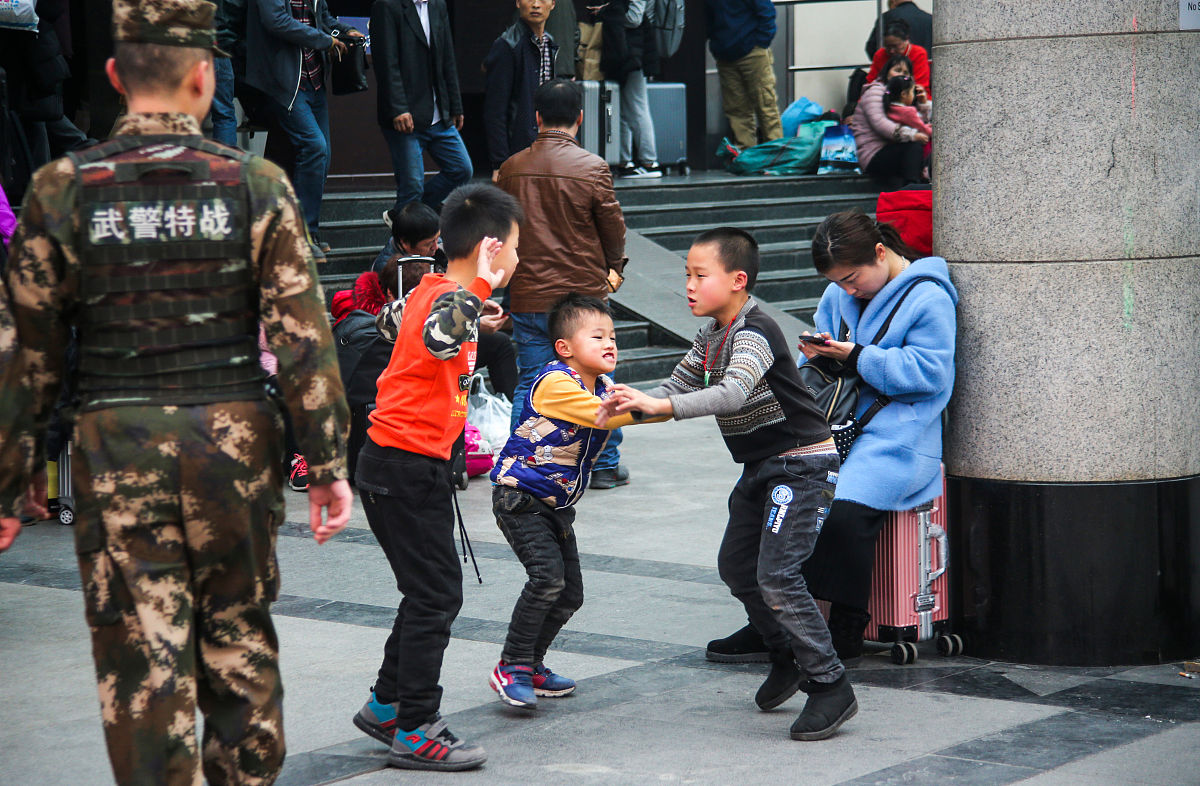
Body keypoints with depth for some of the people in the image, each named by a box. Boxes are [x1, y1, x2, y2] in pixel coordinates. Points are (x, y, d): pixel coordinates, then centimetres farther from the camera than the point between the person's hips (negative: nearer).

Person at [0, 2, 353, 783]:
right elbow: (306, 336, -5)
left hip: (117, 442, -1)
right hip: (235, 433, 1)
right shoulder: (255, 185, -2)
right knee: (239, 639, 17)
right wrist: (329, 462, 2)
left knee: (143, 657, 3)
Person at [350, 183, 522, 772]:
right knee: (436, 595, -5)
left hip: (398, 462, 10)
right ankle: (416, 733, 0)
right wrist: (480, 286, -37)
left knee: (431, 592, 17)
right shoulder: (448, 298, -18)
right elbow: (439, 339, -41)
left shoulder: (437, 292, 13)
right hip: (407, 465, -10)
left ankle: (387, 706, 26)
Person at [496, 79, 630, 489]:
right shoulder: (592, 167, -11)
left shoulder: (512, 168, -1)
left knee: (529, 384, 8)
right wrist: (612, 268, 18)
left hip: (527, 297, 2)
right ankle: (605, 466, 18)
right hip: (584, 292, -2)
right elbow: (614, 231, -3)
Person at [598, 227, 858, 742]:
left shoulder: (754, 333, -22)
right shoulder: (710, 337, 8)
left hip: (803, 465, -10)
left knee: (776, 574, -18)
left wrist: (658, 406, -46)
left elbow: (733, 393, -38)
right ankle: (788, 659, 33)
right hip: (761, 467, 10)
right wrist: (629, 406, -9)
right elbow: (676, 388, 11)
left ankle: (830, 685, -11)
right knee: (736, 566, 15)